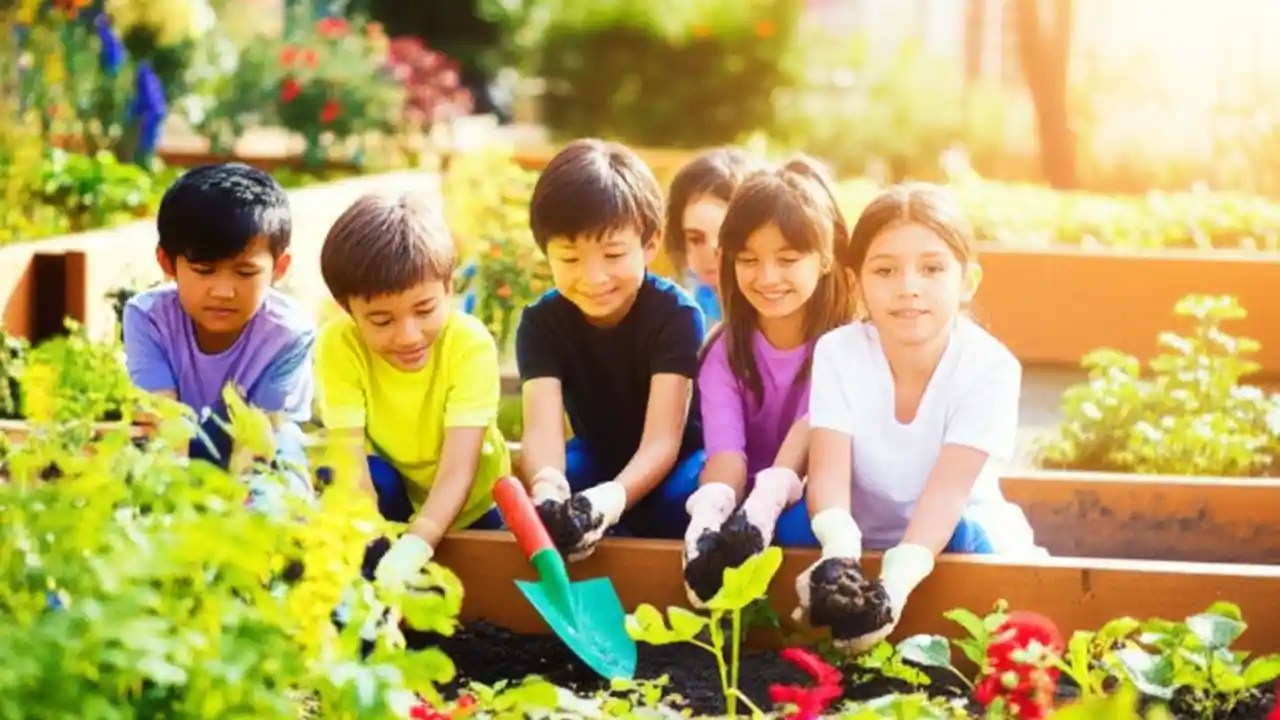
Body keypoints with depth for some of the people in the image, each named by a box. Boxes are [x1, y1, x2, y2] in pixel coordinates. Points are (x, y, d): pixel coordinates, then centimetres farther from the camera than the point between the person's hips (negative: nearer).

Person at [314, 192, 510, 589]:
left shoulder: (470, 343, -29)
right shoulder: (339, 344, -25)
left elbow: (458, 468, -35)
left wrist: (415, 546, -53)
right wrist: (370, 546, -53)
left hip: (471, 505, 1)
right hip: (391, 496, 0)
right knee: (375, 479, -29)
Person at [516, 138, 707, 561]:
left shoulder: (676, 314, -25)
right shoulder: (541, 322, -17)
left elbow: (662, 440, -33)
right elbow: (542, 430, -32)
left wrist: (611, 499, -56)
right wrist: (547, 488, -58)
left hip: (673, 465, -3)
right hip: (600, 460, 3)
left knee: (689, 500, -39)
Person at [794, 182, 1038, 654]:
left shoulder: (990, 366, -22)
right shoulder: (837, 353, -16)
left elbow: (948, 490, -33)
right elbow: (829, 473, -29)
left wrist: (896, 581, -52)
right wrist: (840, 553, -53)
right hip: (866, 544, 2)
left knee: (967, 536, -32)